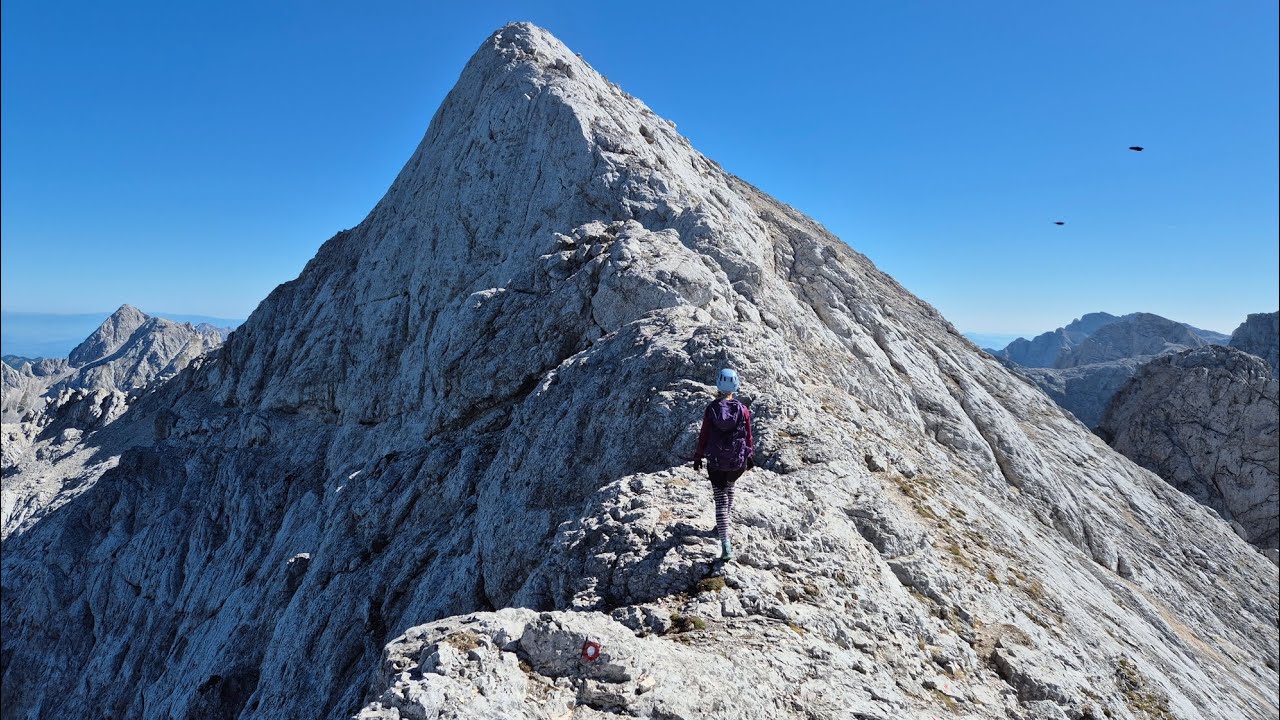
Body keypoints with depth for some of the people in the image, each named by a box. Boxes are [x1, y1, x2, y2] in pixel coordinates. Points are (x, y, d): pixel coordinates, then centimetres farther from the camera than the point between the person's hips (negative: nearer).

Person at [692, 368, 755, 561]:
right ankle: (723, 524, 46)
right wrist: (750, 456, 15)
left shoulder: (711, 409, -11)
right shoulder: (742, 409, -8)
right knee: (729, 488, 30)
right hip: (738, 461, 2)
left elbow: (703, 436, -4)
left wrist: (698, 456, 8)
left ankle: (726, 545, -7)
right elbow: (748, 436, 0)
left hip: (716, 462, -2)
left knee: (721, 500, 2)